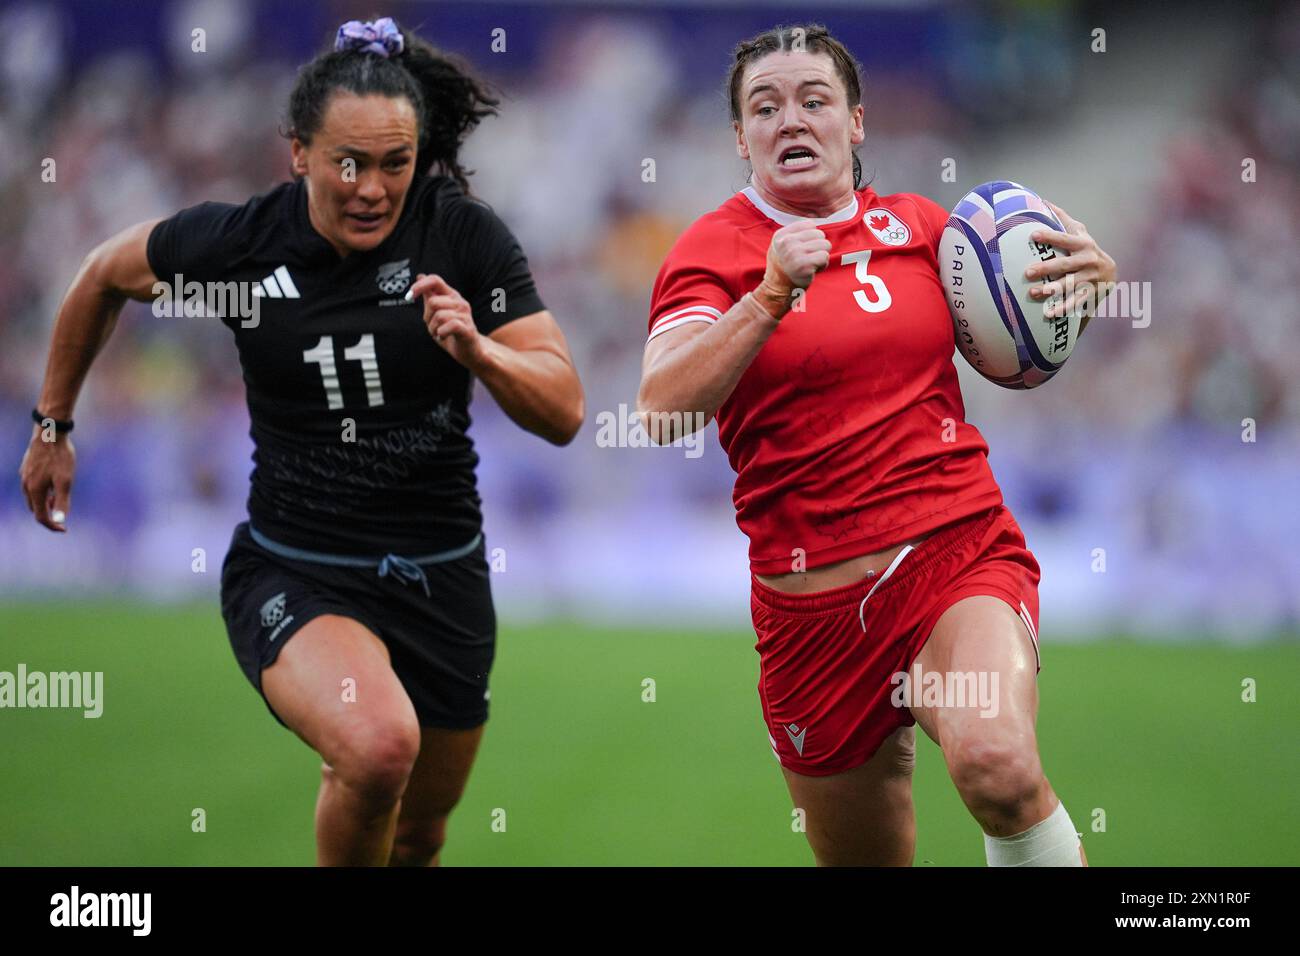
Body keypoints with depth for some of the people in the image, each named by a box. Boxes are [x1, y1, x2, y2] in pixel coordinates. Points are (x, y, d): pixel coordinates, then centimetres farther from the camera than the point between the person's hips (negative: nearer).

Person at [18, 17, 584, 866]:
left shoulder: (464, 235, -10)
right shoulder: (235, 242, -10)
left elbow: (564, 412, -11)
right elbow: (105, 278, 11)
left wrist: (479, 352, -30)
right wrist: (53, 426, 18)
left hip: (442, 575, 3)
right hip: (295, 577, -3)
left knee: (418, 840, 16)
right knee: (379, 745, -33)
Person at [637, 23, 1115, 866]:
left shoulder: (916, 226, 10)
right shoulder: (716, 249, 1)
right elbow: (660, 410, -16)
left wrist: (1092, 275, 3)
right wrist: (769, 297, -27)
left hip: (961, 552, 0)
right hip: (815, 601, 0)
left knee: (997, 764, -31)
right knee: (865, 860, 9)